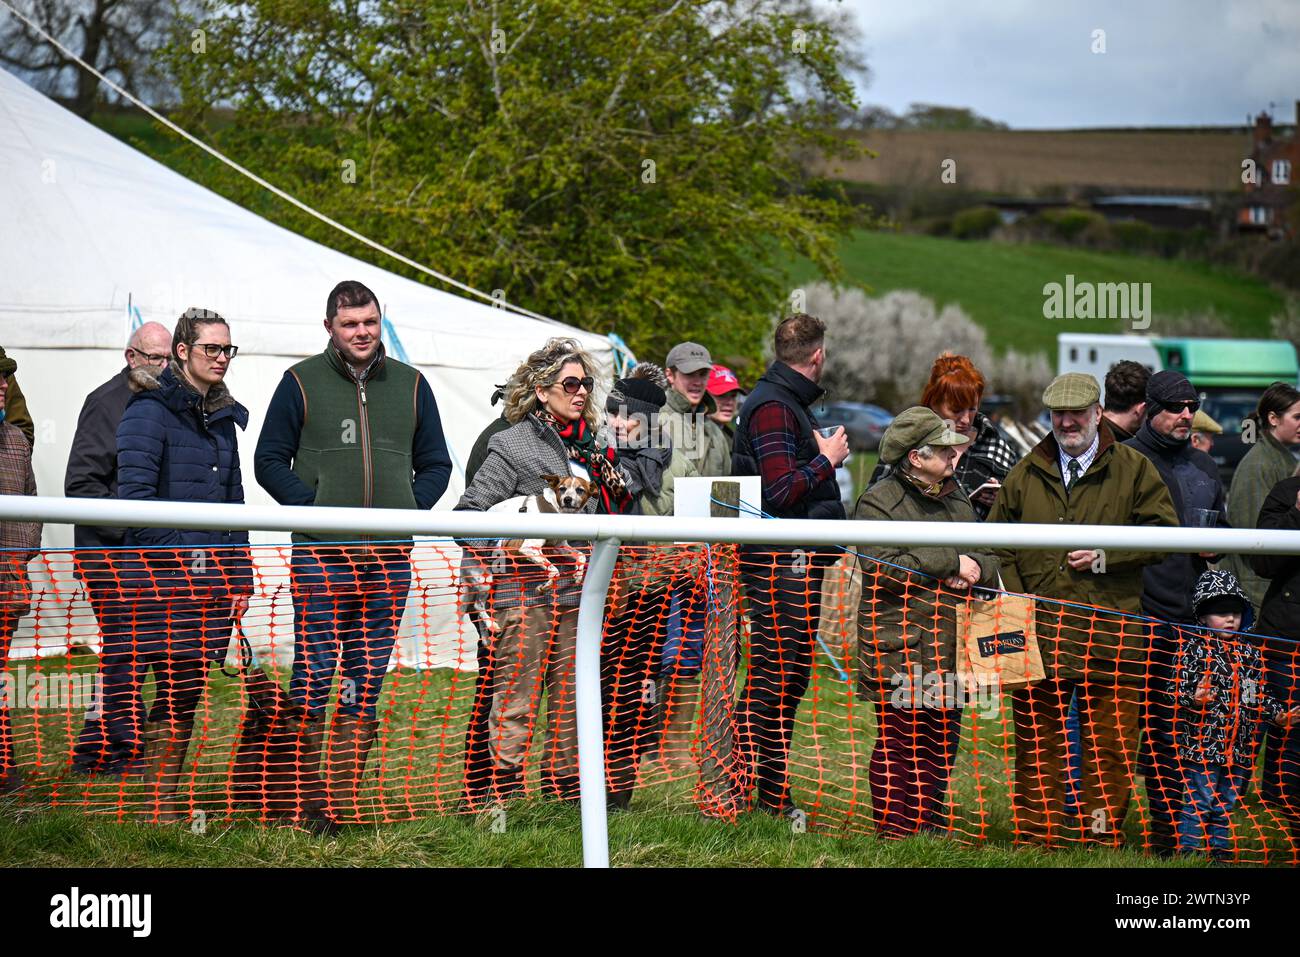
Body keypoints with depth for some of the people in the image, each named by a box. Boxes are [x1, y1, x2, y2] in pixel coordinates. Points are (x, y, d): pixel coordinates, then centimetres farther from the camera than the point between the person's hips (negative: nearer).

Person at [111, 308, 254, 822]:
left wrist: (240, 576, 13)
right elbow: (135, 494, -13)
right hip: (154, 576, -7)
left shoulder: (224, 416, 18)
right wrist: (182, 558, -16)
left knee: (185, 695, 7)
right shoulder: (151, 409, -5)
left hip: (210, 581, 7)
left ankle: (167, 806, 11)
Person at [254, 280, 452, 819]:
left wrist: (410, 509, -1)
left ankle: (345, 800, 11)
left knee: (366, 683, 6)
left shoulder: (410, 386, 13)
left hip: (389, 557, 4)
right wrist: (313, 509, -11)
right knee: (314, 674, -7)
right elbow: (269, 460, 3)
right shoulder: (301, 383, 3)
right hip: (321, 553, -3)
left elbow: (436, 464, 17)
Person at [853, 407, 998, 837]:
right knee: (900, 746, -6)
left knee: (942, 746, 11)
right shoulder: (879, 502, -6)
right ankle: (895, 838, -1)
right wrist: (952, 562, -14)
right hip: (900, 650, -7)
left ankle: (934, 832, 19)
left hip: (949, 648, 7)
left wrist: (977, 570, -5)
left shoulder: (955, 496, 18)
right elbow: (883, 568, -19)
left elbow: (988, 558, 21)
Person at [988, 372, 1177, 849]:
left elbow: (1165, 532, 3)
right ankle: (1036, 838, 11)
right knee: (1037, 740, 4)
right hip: (1039, 633, 2)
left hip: (1111, 635, -2)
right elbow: (999, 544, 16)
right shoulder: (1026, 474, 13)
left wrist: (1107, 554, -9)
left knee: (1109, 743, 0)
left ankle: (1102, 836, 8)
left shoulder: (1133, 469, 6)